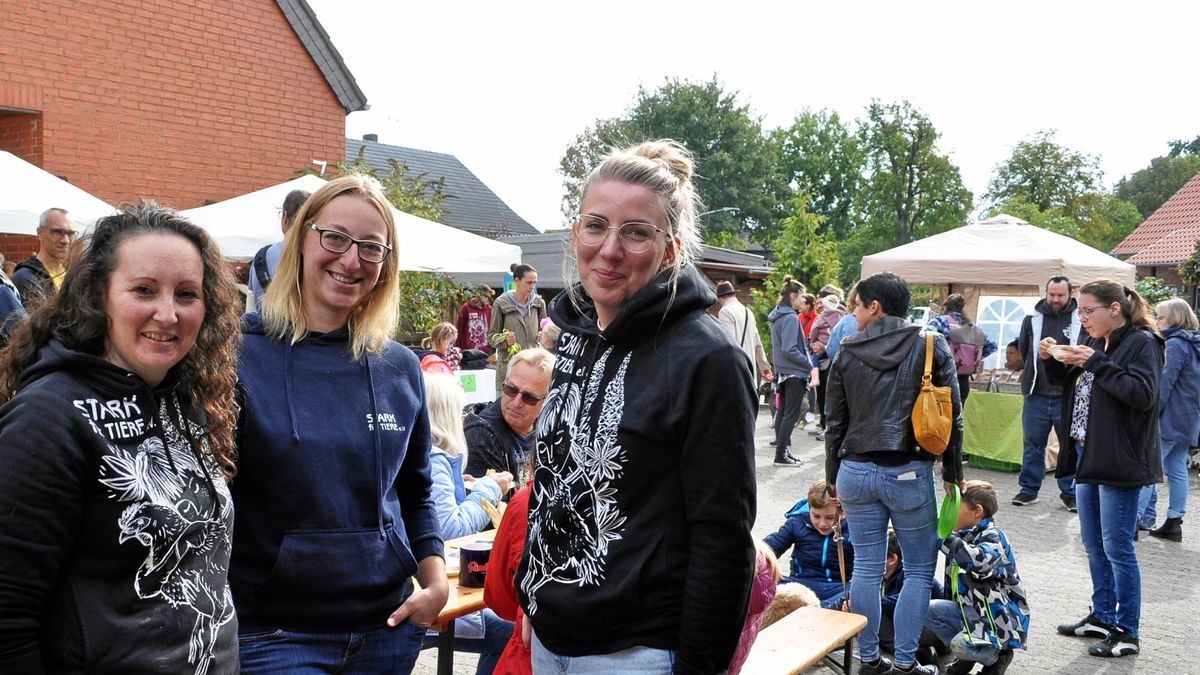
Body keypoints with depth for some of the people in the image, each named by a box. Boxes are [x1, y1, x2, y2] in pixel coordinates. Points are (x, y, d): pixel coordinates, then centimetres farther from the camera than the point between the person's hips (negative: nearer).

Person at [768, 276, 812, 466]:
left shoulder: (776, 316, 10)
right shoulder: (790, 318, -18)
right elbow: (789, 349, -23)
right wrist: (809, 364, -13)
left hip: (782, 371, 9)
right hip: (794, 372, -9)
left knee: (783, 411, 13)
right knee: (791, 413, -4)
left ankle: (782, 449, 19)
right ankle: (781, 454, -3)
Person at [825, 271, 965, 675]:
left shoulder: (847, 353, 2)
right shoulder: (931, 347, -3)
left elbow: (835, 422, 7)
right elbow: (952, 416, -1)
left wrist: (833, 477, 17)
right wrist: (952, 472, 9)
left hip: (856, 471, 2)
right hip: (909, 473, -2)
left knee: (866, 568, 9)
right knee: (919, 569, 9)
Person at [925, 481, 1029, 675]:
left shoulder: (992, 537, -16)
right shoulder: (964, 535, 7)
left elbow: (978, 562, -41)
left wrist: (944, 536, -35)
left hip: (999, 619, -8)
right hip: (970, 612, 8)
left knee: (961, 645, -28)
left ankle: (995, 655, 4)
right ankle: (968, 654, 6)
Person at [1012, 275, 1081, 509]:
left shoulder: (1081, 322, -3)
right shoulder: (1032, 320, 5)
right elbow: (1023, 350, 20)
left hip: (1068, 397, -2)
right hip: (1037, 396, 2)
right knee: (1033, 445, 10)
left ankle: (1070, 492, 14)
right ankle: (1029, 489, 20)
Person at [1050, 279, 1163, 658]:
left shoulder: (1142, 343, -11)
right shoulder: (1096, 343, 12)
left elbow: (1143, 394, -23)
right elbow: (1069, 384, 23)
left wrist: (1096, 363, -22)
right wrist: (1051, 359, 4)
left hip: (1119, 462, -9)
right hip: (1087, 457, 9)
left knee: (1117, 548, -4)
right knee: (1093, 545, 16)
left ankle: (1126, 632, 5)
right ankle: (1102, 617, 28)